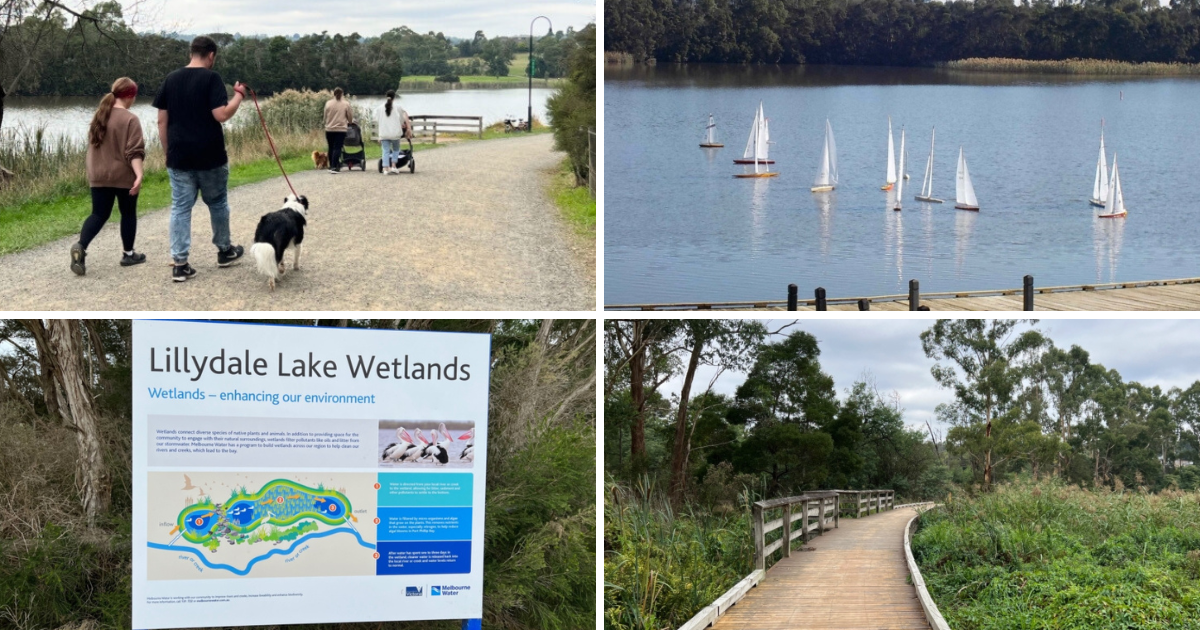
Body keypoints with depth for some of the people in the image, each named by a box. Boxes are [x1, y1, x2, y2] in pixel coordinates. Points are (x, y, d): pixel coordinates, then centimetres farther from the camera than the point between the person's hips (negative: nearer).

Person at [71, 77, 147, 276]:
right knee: (128, 213, 13)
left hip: (98, 176, 5)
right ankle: (128, 254, 22)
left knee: (99, 214, 7)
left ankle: (80, 247, -16)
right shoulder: (130, 120, -13)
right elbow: (134, 152, -20)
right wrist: (139, 175, -23)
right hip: (123, 176, -5)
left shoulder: (99, 116, 8)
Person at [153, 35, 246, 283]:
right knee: (217, 203, 16)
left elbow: (162, 120, 7)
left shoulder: (171, 79, 6)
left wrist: (167, 151, 15)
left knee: (180, 208, 3)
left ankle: (180, 264, -3)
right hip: (210, 156, -3)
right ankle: (224, 250, 32)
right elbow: (221, 114, -18)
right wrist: (239, 95, -2)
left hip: (178, 157, 3)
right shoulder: (211, 78, -9)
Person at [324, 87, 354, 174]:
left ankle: (331, 166, 21)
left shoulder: (328, 103, 2)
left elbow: (325, 116, 7)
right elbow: (350, 116, 5)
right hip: (341, 129, -2)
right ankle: (334, 167, -14)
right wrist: (349, 122, 26)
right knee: (337, 148, -5)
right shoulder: (346, 103, -2)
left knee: (331, 148, 13)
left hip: (329, 129, 2)